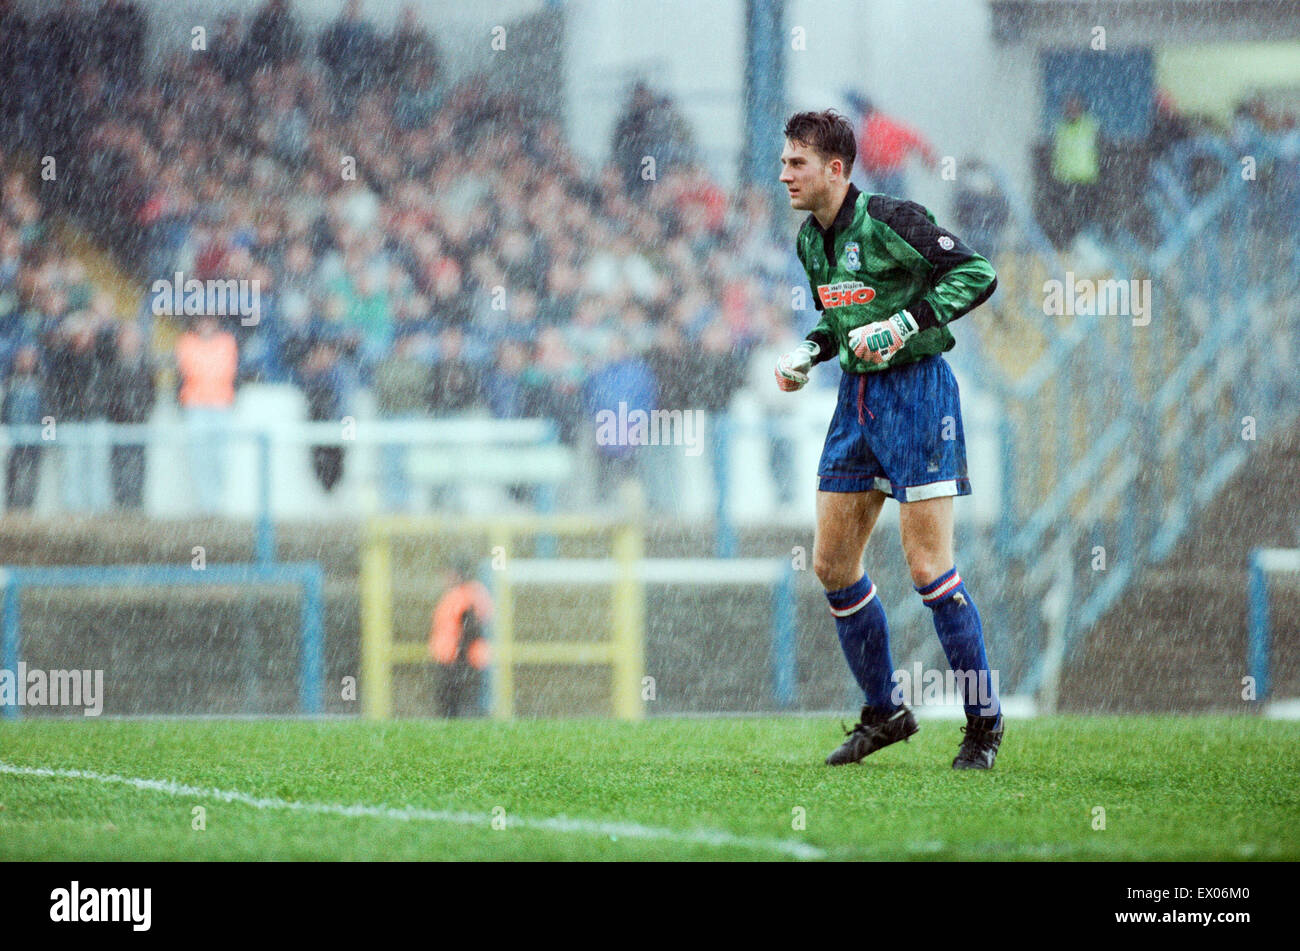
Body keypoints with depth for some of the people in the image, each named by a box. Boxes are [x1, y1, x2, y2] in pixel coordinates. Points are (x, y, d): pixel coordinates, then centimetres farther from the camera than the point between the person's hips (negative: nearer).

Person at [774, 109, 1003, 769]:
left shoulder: (889, 221, -15)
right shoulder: (810, 239, 9)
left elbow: (978, 273, -16)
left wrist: (907, 323, -24)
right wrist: (810, 352, 5)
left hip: (915, 390, -8)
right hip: (856, 395, 8)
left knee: (927, 565, -11)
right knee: (831, 564, 6)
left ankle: (984, 722, 0)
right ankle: (883, 713, 19)